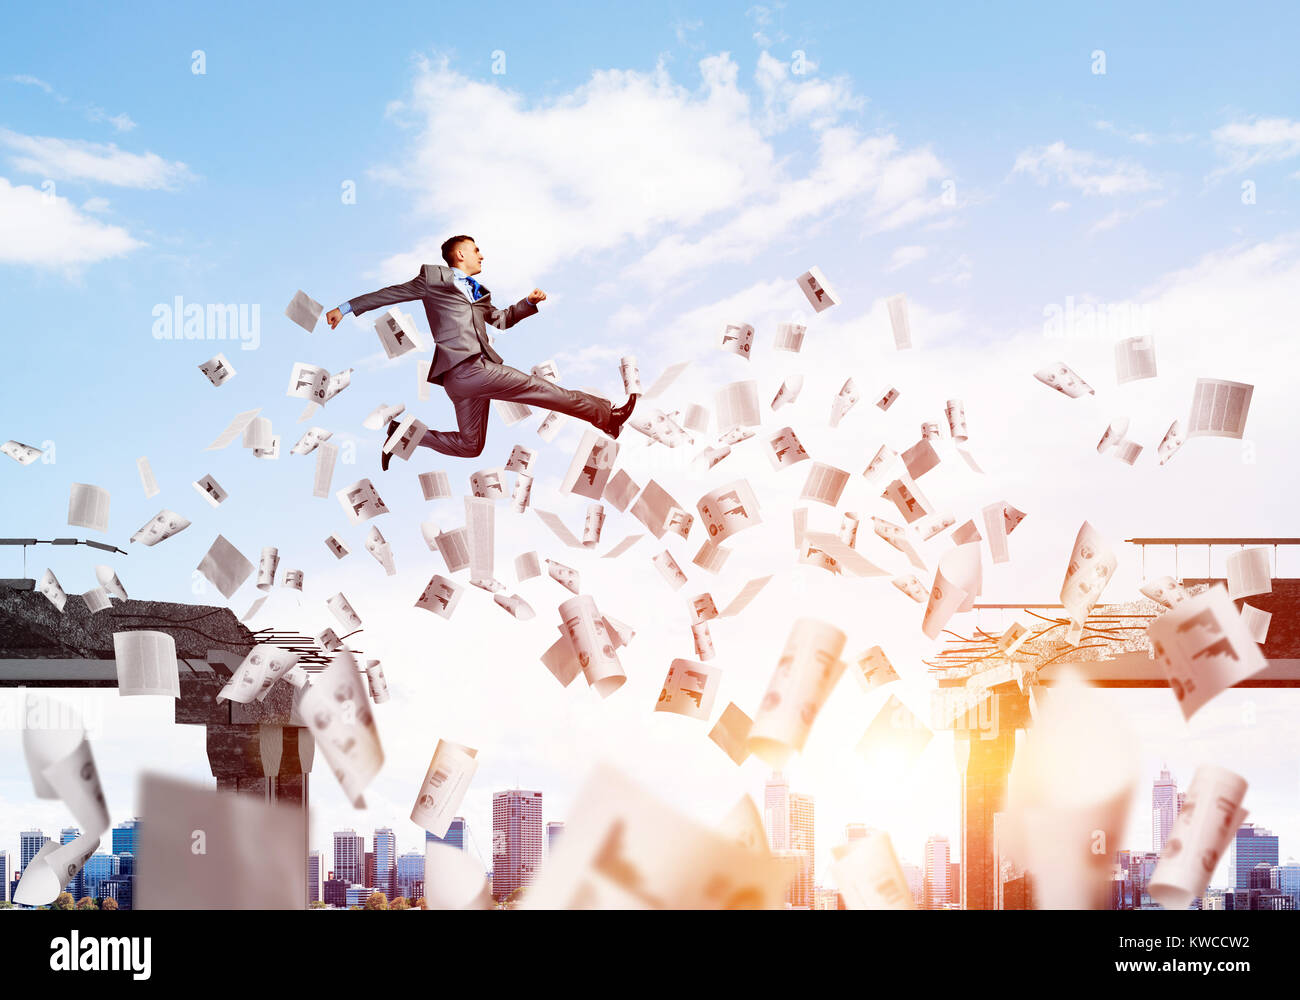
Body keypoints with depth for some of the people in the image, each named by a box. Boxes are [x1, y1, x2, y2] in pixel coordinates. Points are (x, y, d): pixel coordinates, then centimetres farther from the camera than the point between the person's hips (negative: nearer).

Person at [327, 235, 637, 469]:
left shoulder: (478, 292, 27)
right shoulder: (434, 277, 7)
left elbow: (501, 319, 37)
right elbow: (391, 293, 10)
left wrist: (529, 303, 21)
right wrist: (347, 307, 11)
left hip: (477, 370, 9)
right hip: (465, 367, -9)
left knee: (469, 446, 12)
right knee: (541, 389, -10)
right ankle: (605, 414, -6)